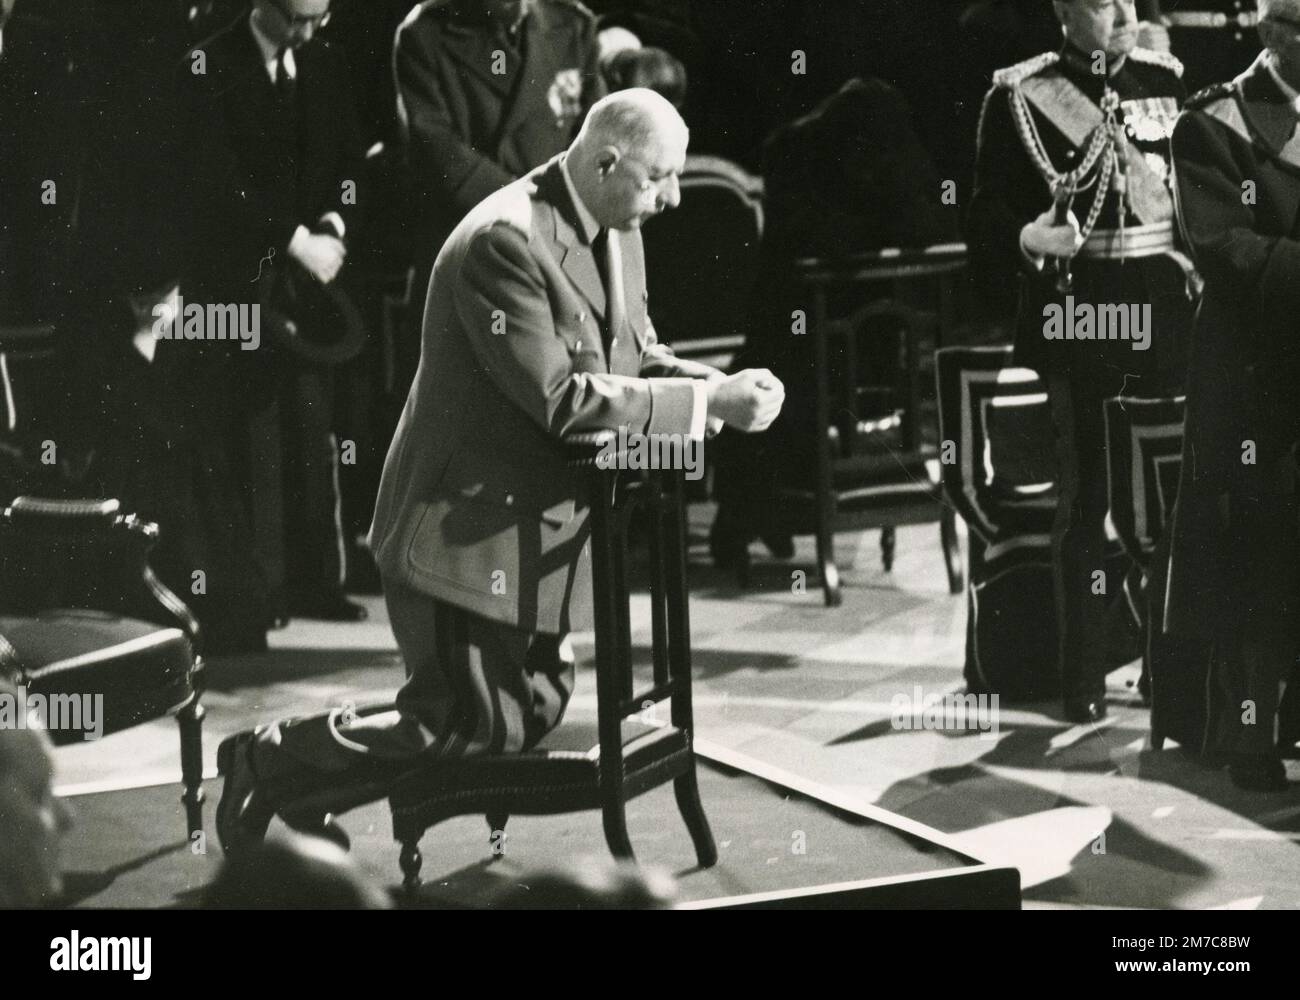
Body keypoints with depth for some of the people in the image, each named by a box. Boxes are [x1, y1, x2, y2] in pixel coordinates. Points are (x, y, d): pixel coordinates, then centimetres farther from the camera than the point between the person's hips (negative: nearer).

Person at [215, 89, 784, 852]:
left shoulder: (617, 235, 5)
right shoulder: (505, 242, -25)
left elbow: (638, 356, 13)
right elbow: (558, 396, -29)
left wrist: (719, 387, -8)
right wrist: (706, 403, -27)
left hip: (539, 524, 10)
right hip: (467, 527, -10)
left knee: (532, 714, 13)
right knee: (477, 725, -9)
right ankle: (271, 761, 6)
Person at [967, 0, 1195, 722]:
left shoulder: (1167, 80, 10)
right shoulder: (1019, 97, -2)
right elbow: (988, 216, -4)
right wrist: (1025, 238, -23)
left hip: (1164, 315, 3)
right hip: (1075, 319, -3)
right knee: (1086, 498, 0)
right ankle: (1085, 676, 6)